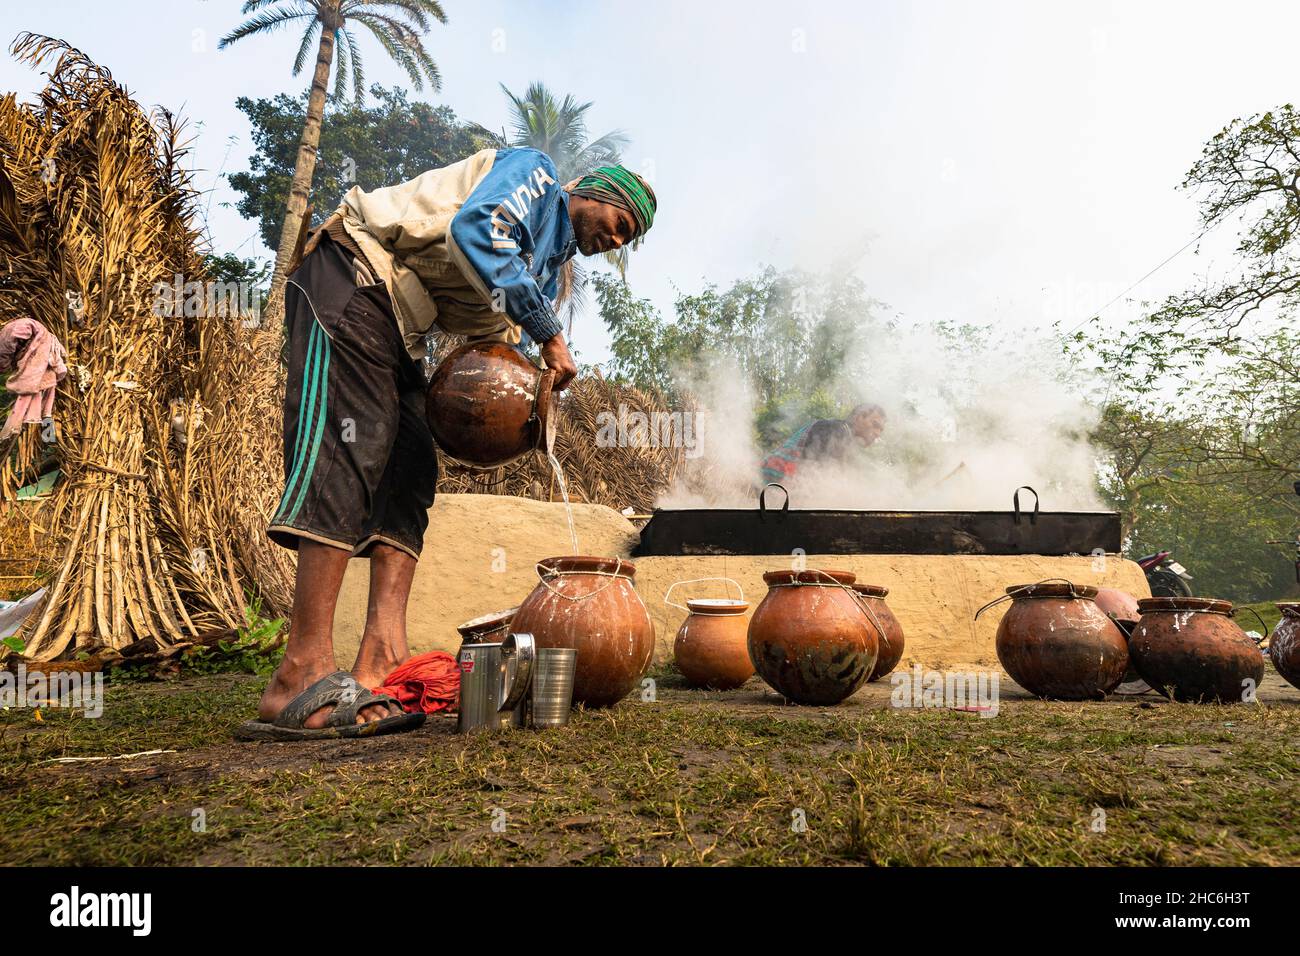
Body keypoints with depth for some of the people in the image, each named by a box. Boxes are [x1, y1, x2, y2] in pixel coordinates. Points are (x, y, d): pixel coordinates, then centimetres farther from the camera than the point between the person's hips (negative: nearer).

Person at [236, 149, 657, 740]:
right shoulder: (534, 172, 0)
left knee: (410, 471, -5)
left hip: (398, 330, 10)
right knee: (351, 448, -22)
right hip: (355, 276, -10)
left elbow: (494, 342, 19)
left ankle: (381, 665, -12)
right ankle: (303, 679, -28)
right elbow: (476, 227, -21)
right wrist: (548, 332, -18)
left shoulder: (550, 269, 24)